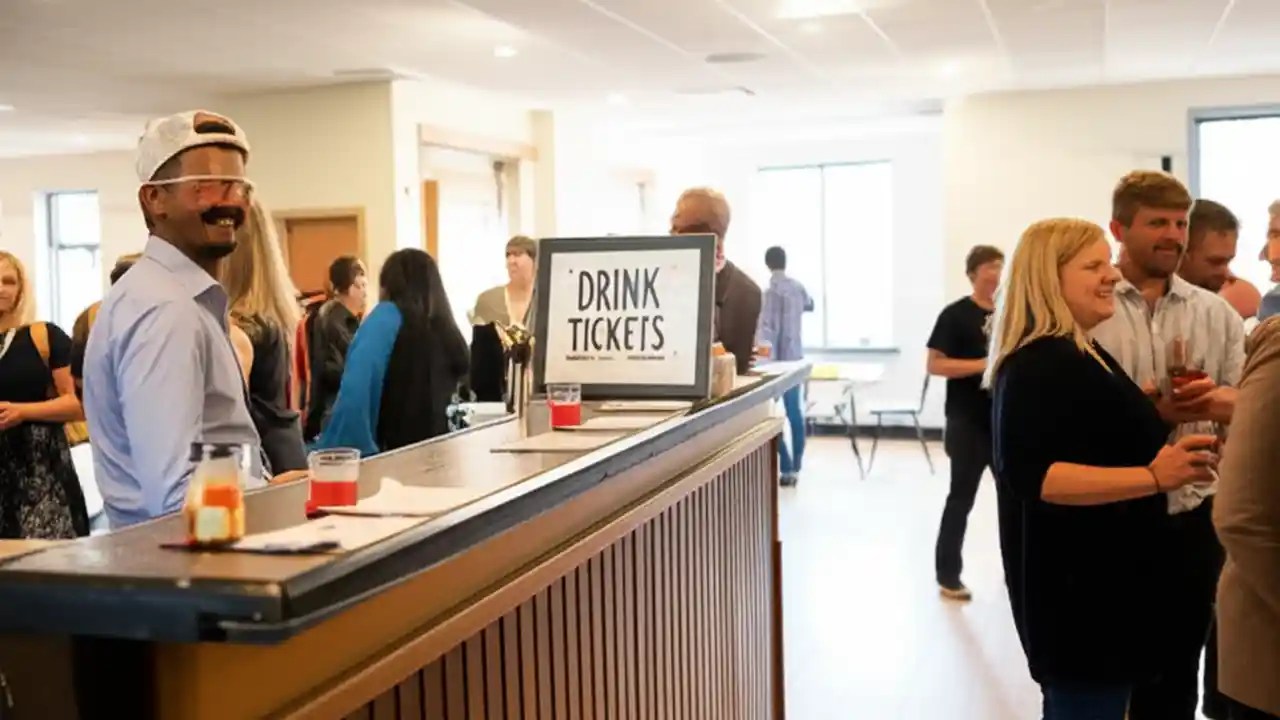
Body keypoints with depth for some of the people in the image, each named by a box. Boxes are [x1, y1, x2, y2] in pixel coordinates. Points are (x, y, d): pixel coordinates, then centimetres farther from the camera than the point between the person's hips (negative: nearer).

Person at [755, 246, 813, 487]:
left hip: (777, 358, -7)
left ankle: (786, 469, -9)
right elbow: (810, 305, 30)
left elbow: (768, 327, -21)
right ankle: (795, 466, 18)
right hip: (795, 356, 8)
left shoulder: (773, 289, -15)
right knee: (794, 411, 12)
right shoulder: (797, 286, 7)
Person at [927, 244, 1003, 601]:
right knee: (961, 498, 1)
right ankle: (948, 575, 11)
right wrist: (983, 364, -21)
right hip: (968, 422, -6)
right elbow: (935, 364, -14)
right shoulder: (956, 315, -8)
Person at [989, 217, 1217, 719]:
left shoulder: (1078, 353, 13)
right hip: (1076, 586, -11)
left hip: (1098, 579, 11)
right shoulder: (1042, 365, -21)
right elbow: (1030, 475, -32)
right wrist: (1153, 477, -35)